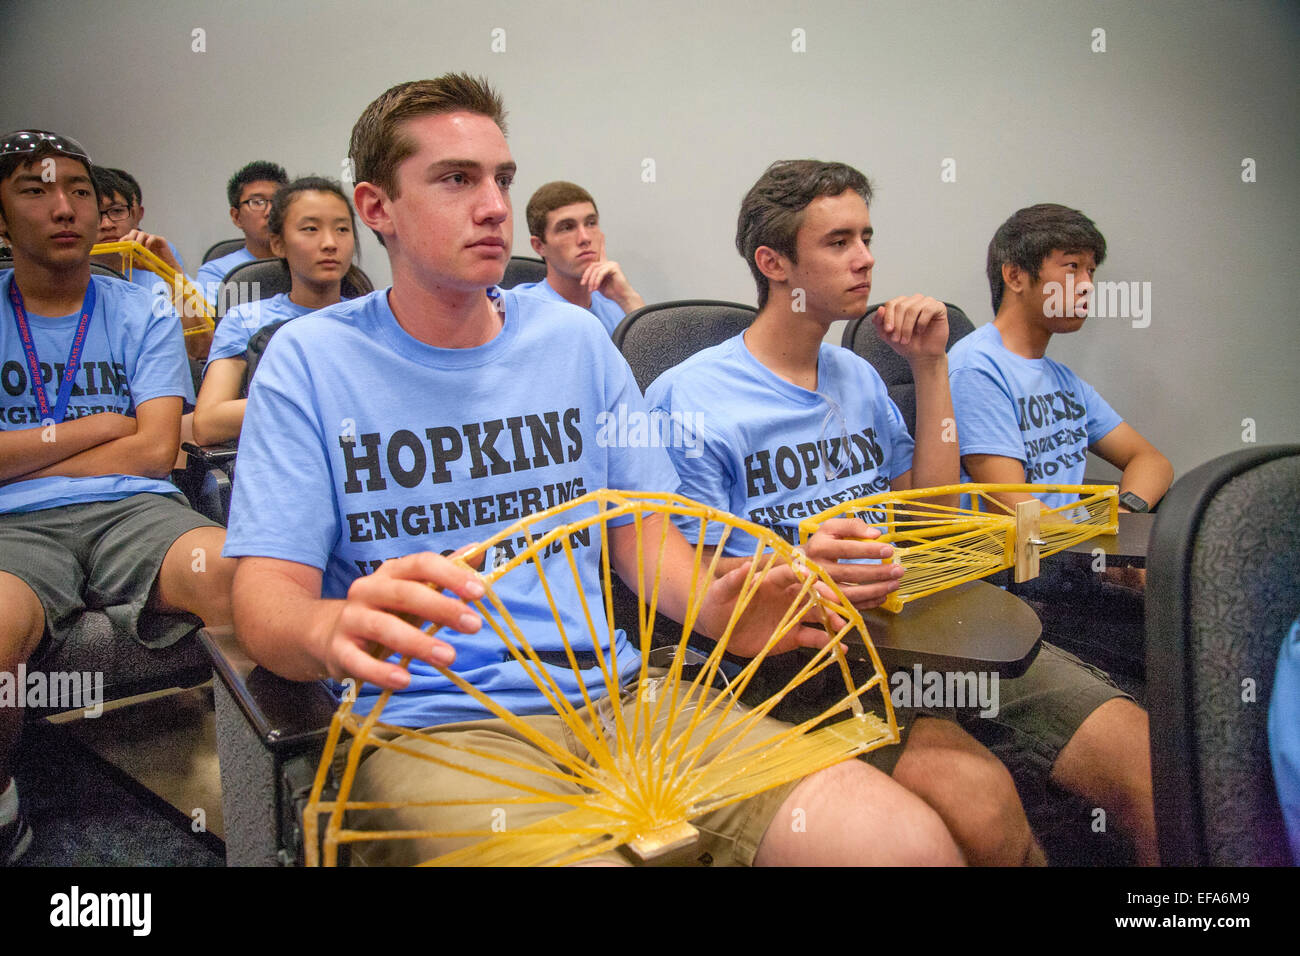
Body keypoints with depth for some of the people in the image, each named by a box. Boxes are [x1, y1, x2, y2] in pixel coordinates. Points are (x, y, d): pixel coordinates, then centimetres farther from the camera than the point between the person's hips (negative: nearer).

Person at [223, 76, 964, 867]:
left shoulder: (576, 338, 11)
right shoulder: (310, 362, 0)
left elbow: (639, 528, 13)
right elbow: (266, 594, -6)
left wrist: (712, 603, -11)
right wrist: (335, 629, -31)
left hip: (614, 696, 4)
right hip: (432, 729, -3)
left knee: (910, 840, -14)